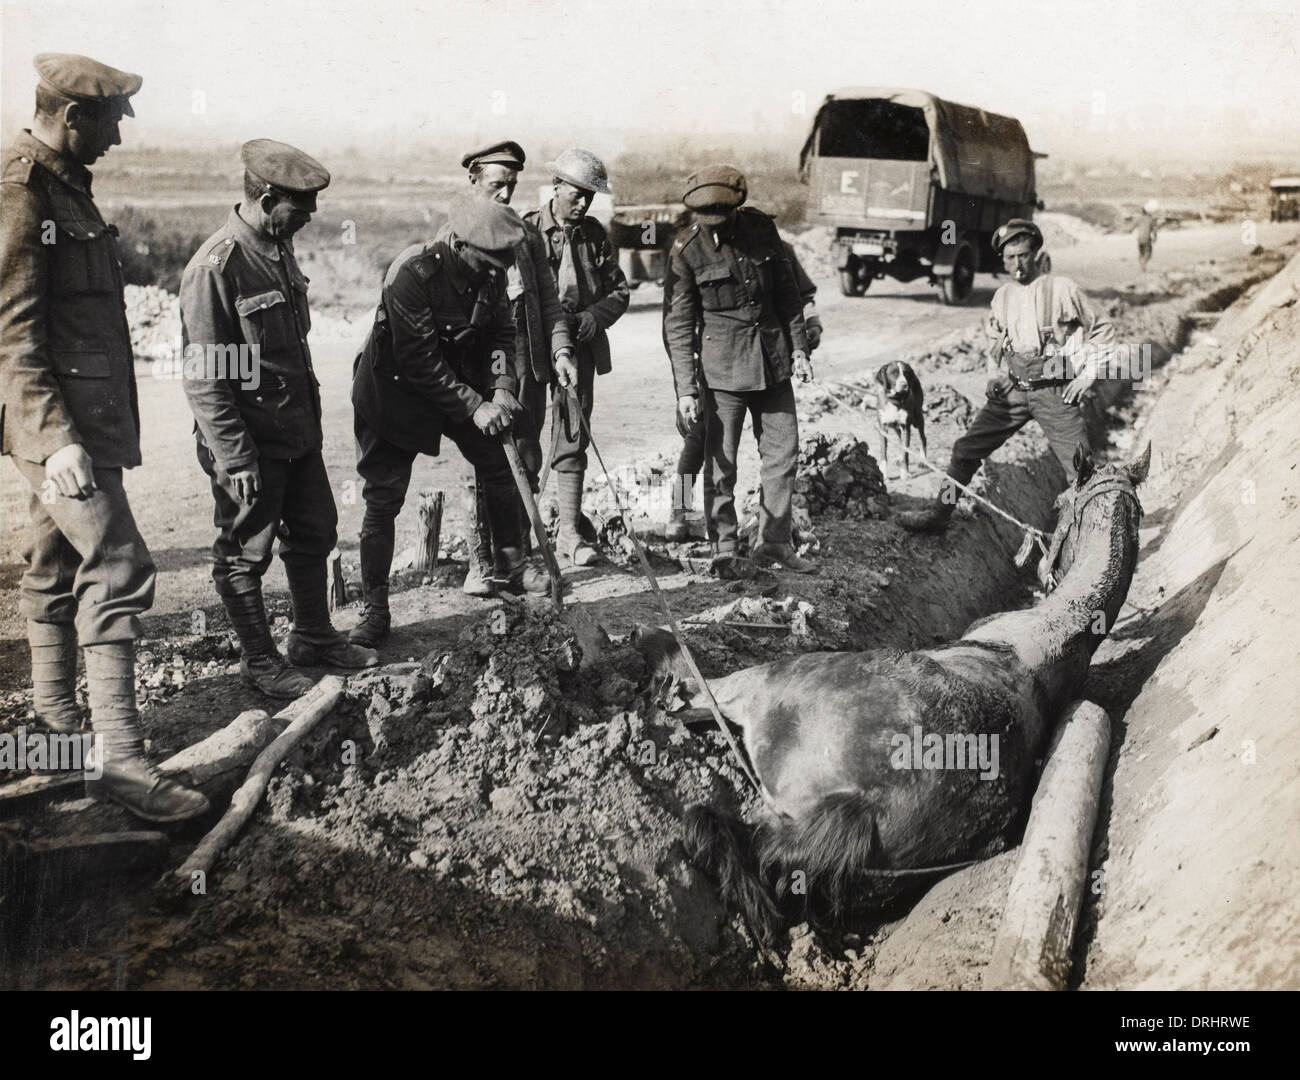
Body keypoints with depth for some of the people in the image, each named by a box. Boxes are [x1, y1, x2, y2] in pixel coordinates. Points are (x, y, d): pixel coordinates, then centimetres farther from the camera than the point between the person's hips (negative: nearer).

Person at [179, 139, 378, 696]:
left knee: (314, 534, 18)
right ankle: (260, 661, 20)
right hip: (250, 442, -9)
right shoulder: (215, 267, -21)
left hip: (298, 430, 9)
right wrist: (235, 460, -22)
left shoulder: (280, 248, 7)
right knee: (244, 553, 6)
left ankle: (315, 637, 35)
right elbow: (205, 379, -21)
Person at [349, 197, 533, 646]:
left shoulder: (489, 271, -10)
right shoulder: (412, 275, -30)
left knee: (501, 468, 6)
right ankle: (375, 609, 6)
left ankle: (510, 573, 24)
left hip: (463, 382, 6)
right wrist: (473, 407, -29)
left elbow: (501, 331, -1)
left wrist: (502, 389, -18)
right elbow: (420, 361, -30)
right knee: (383, 499, -4)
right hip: (396, 390, -6)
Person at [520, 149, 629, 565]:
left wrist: (594, 316, -8)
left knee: (571, 441, 4)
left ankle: (569, 531, 8)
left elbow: (620, 290, 11)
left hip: (578, 347, 3)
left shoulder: (595, 235, 8)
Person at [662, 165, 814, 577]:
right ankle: (725, 552, 10)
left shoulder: (761, 228, -1)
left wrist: (798, 348, 8)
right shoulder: (687, 251, -12)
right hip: (723, 368, -4)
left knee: (783, 451, 9)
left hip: (772, 361, 5)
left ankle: (775, 541, 21)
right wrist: (685, 389, -14)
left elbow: (787, 292, 11)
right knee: (722, 464, -1)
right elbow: (678, 325, -9)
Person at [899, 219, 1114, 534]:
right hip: (1012, 390, 4)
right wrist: (994, 373, 11)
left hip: (1055, 392, -4)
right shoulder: (1003, 296, 12)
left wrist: (1087, 375, -4)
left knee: (1080, 469, -8)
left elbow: (1103, 330, 3)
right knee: (966, 450, 1)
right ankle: (939, 515, 13)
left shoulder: (1061, 289, -3)